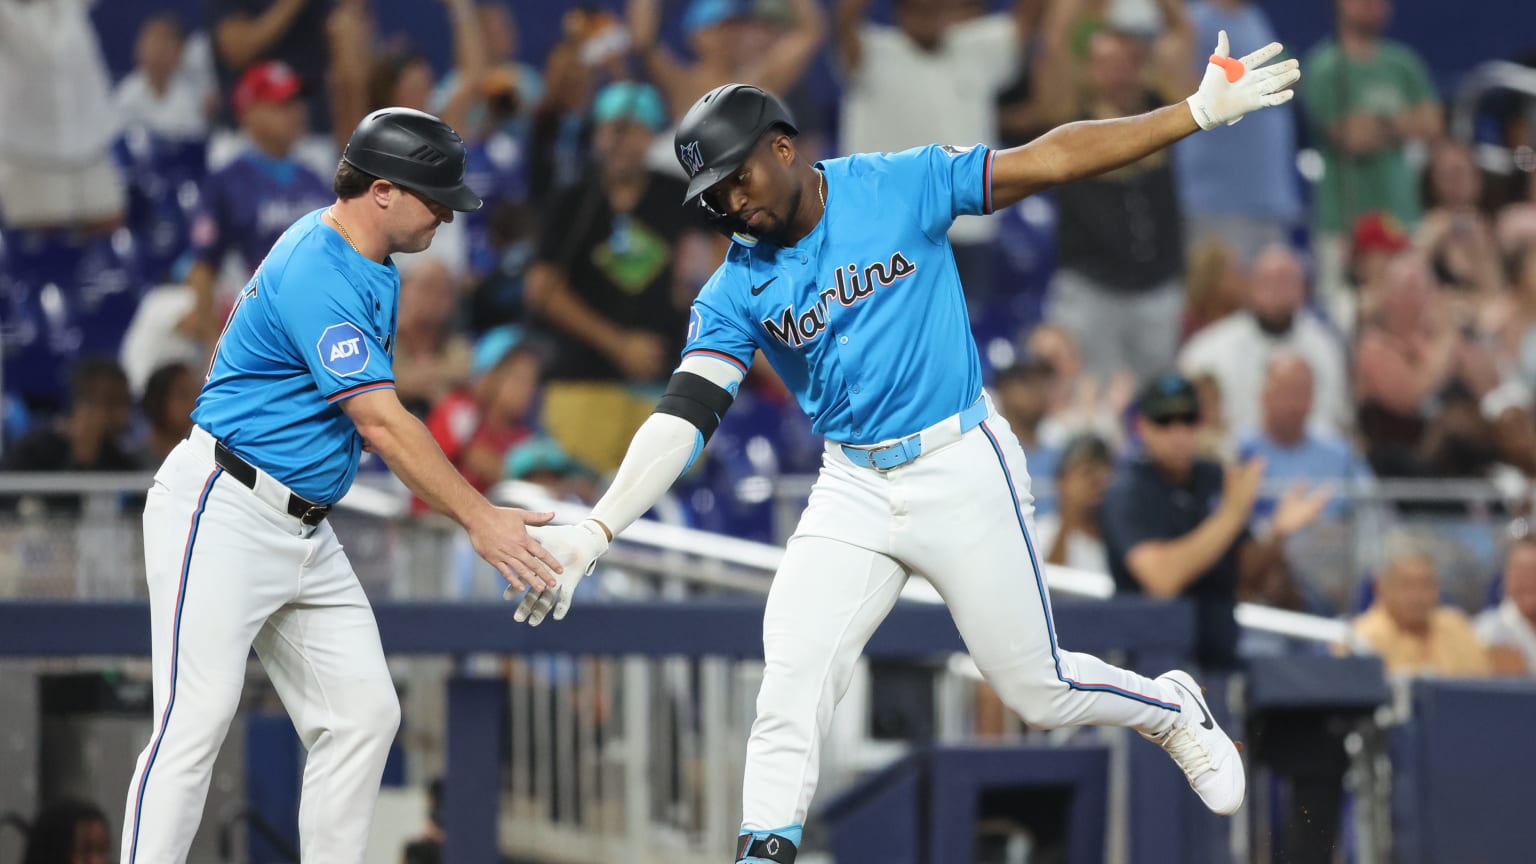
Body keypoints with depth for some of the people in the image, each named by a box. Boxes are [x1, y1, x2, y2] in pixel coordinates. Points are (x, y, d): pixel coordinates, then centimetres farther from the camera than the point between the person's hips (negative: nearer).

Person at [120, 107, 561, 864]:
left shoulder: (373, 265, 12)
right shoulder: (316, 274, -20)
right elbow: (381, 423, -23)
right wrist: (479, 519, -23)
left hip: (306, 533, 10)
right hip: (223, 515, -10)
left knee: (363, 714, 3)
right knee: (199, 713, -16)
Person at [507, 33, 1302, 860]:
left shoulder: (901, 187, -8)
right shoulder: (736, 289, -3)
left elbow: (1047, 162, -10)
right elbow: (684, 412, -13)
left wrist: (1198, 112, -16)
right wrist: (596, 529, -28)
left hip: (964, 472, -2)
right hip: (853, 493, 2)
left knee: (1036, 689, 5)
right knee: (792, 668, -17)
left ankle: (1172, 711, 35)